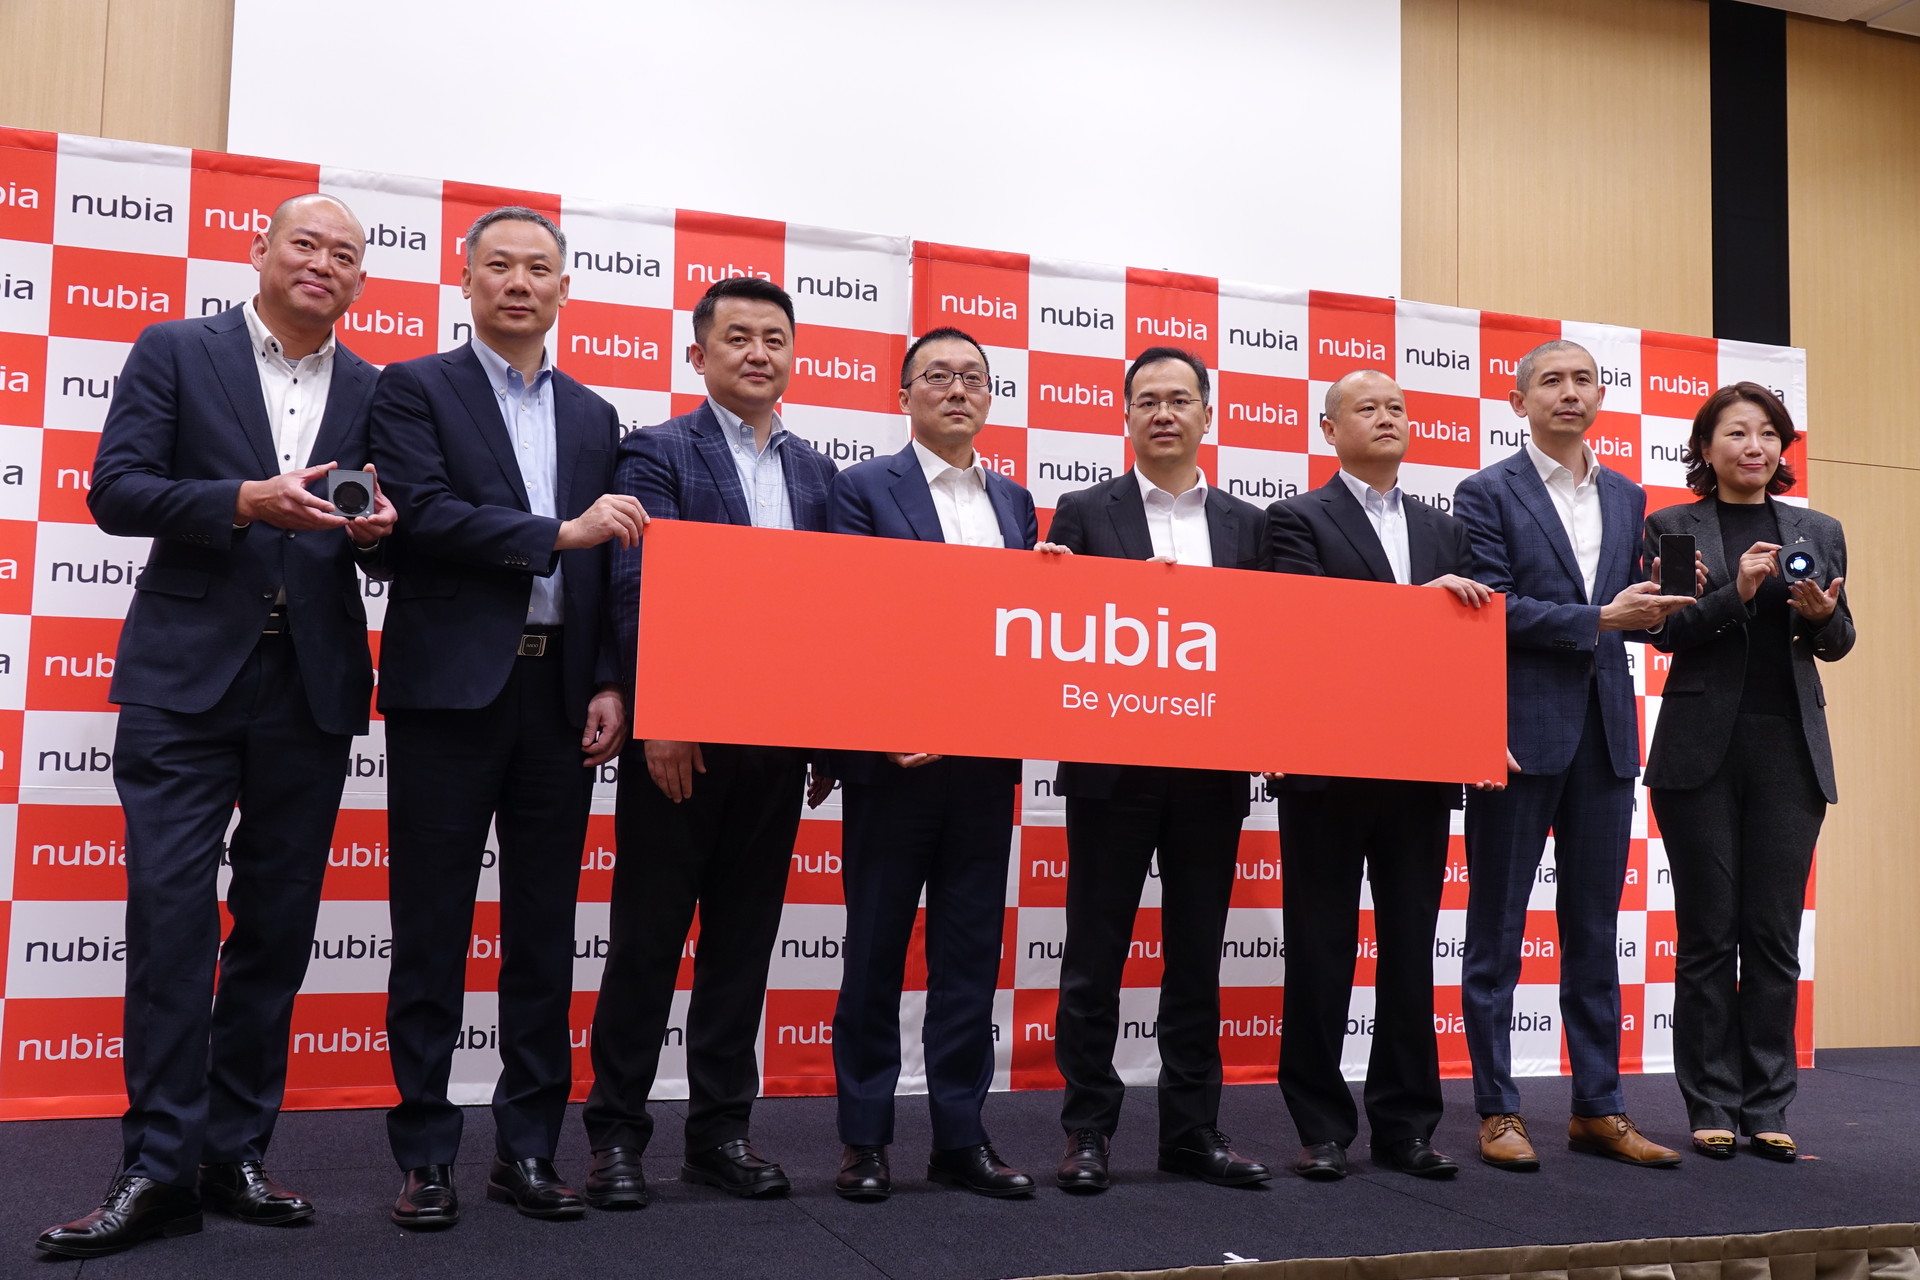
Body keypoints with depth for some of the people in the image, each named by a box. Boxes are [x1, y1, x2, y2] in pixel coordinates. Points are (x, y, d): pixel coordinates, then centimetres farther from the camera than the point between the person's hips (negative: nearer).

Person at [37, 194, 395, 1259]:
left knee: (278, 924, 6)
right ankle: (160, 1167, 2)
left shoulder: (376, 393, 13)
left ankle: (235, 1151, 17)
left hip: (312, 684, 3)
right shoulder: (174, 352, 6)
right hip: (186, 675, -3)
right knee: (170, 913, -6)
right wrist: (245, 501, -18)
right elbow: (116, 493, -3)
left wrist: (375, 530, -10)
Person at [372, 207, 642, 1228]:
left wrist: (610, 684, 2)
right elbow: (423, 514, -12)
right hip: (449, 692, -4)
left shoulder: (595, 417, 16)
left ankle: (527, 1150, 17)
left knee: (545, 934, 7)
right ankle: (425, 1156, 13)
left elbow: (611, 562, 13)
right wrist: (559, 533, -13)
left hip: (558, 695, 4)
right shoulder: (416, 389, 4)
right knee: (432, 934, 2)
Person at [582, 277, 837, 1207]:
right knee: (647, 937, 4)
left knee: (745, 938, 10)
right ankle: (617, 1131, 16)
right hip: (680, 737, -5)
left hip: (778, 738, 5)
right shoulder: (657, 453, -1)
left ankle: (721, 1128, 21)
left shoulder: (813, 469, 14)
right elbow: (637, 590, -10)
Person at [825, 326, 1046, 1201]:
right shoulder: (863, 488, -1)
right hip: (895, 758, -4)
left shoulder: (1014, 502, 15)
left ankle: (960, 1136, 19)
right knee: (875, 951, 6)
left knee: (972, 955, 9)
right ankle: (865, 1140, 16)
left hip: (986, 760, 5)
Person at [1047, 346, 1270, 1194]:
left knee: (1197, 958, 10)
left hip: (1212, 770, 3)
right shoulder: (1084, 513, 3)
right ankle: (1088, 1131, 15)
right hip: (1113, 766, -3)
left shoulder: (1245, 525, 12)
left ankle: (1192, 1130, 21)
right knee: (1095, 956, 4)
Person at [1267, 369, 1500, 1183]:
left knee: (1411, 949, 9)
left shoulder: (1444, 531, 16)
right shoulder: (1297, 519, 1)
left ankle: (1405, 1124, 19)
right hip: (1327, 769, -4)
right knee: (1321, 952, 3)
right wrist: (1416, 599, -19)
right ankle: (1322, 1129, 12)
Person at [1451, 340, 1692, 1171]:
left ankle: (1598, 1109, 19)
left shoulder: (1626, 498, 15)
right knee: (1497, 930, 3)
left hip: (1605, 732, 5)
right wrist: (1598, 620, -14)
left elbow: (1626, 607, 15)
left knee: (1594, 929, 10)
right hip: (1521, 729, -5)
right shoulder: (1487, 494, -2)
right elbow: (1490, 608, -10)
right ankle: (1497, 1110, 12)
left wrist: (1655, 607, -5)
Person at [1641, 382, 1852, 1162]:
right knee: (1708, 934, 2)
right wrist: (1736, 593, -19)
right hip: (1701, 748, -2)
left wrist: (1824, 615, -6)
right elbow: (1665, 633, -5)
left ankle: (1768, 1108, 12)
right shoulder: (1671, 528, 4)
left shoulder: (1818, 532, 13)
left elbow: (1838, 645, 15)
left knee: (1775, 934, 4)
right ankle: (1712, 1107, 10)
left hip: (1789, 751, 3)